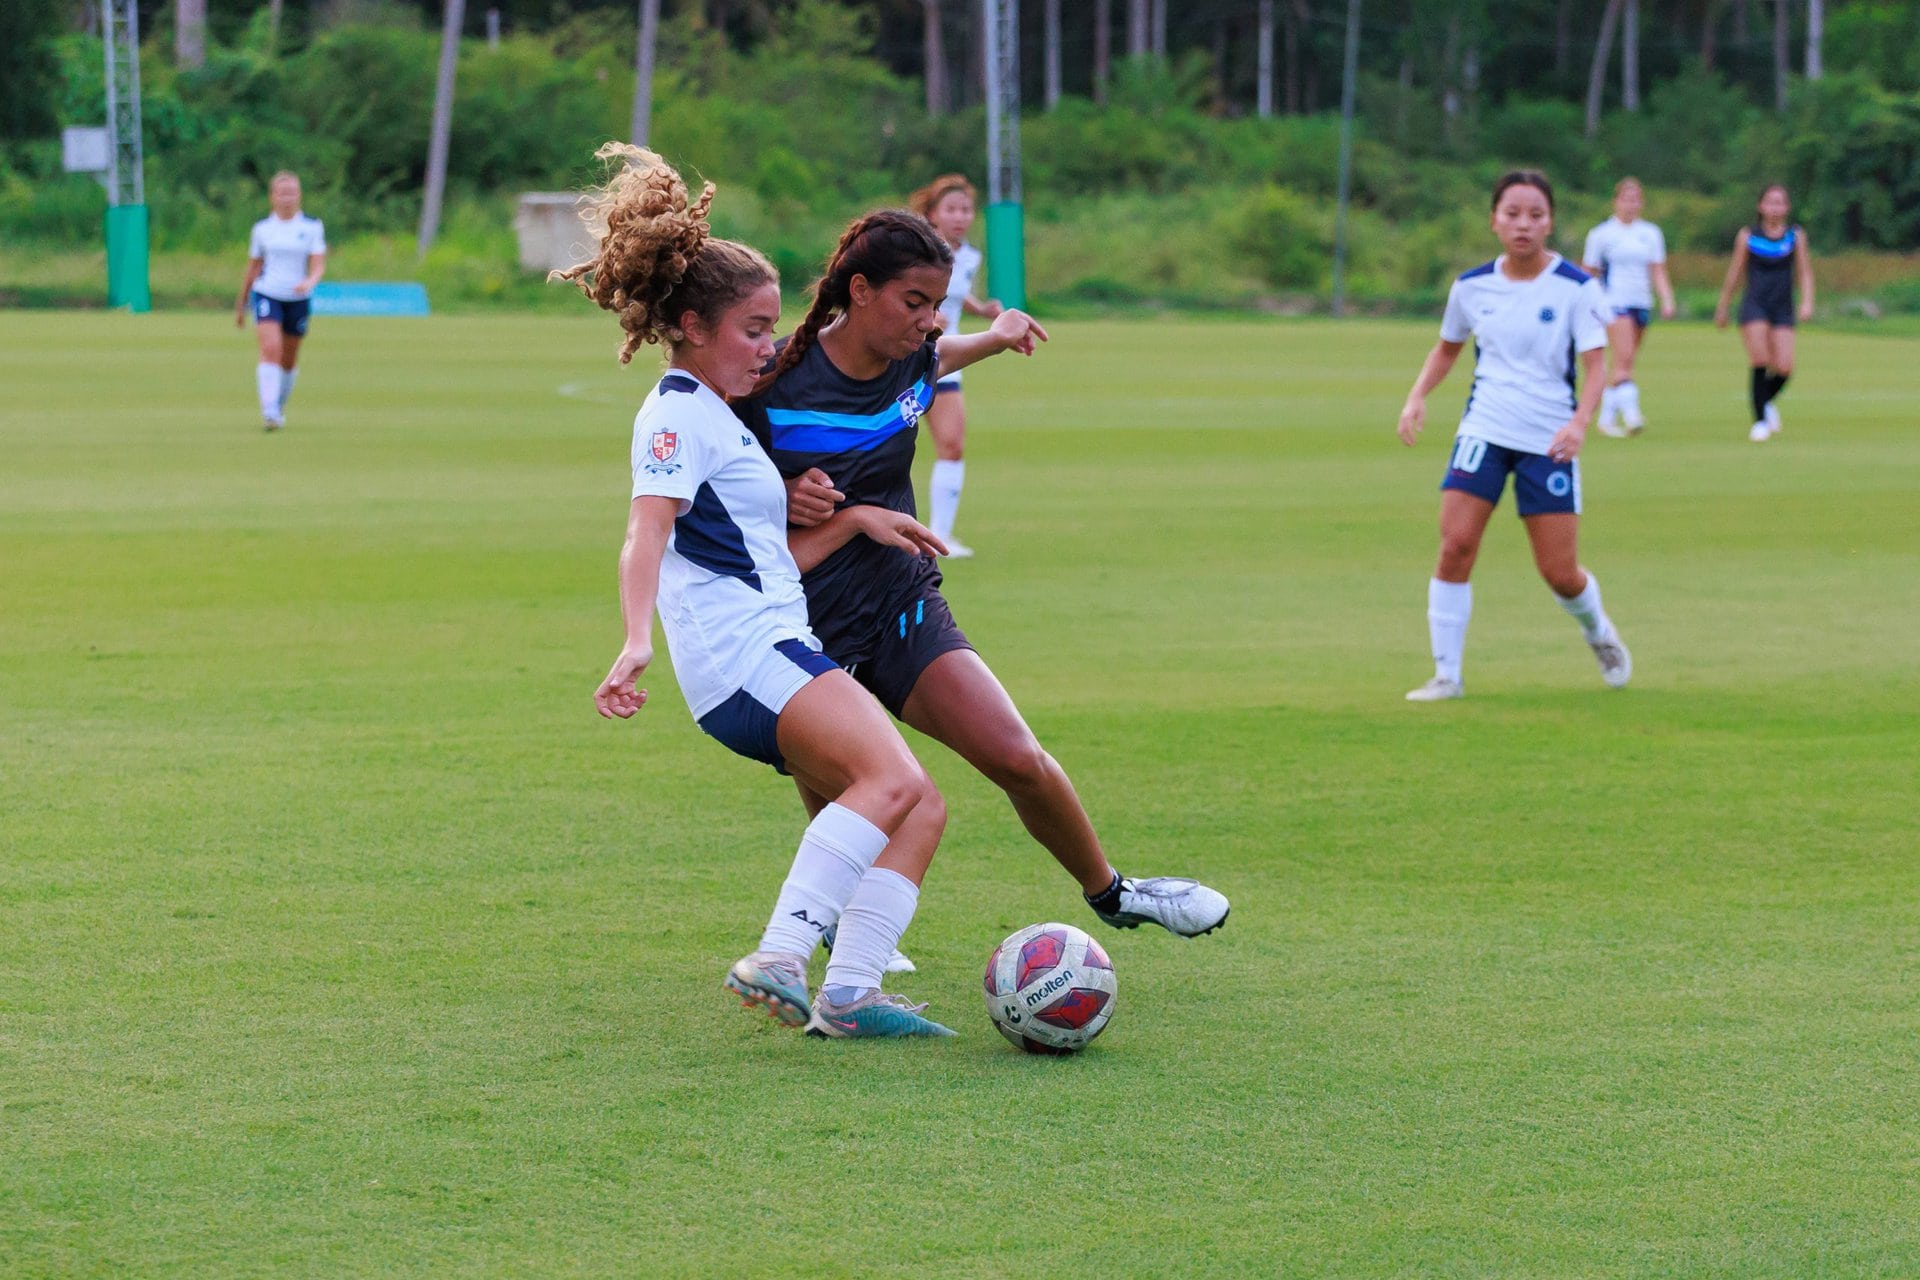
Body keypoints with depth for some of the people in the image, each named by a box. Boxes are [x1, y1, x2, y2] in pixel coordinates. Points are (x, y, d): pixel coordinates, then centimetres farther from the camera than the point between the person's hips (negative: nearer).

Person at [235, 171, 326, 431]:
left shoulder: (312, 227, 1)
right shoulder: (262, 228, 4)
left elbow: (319, 265, -5)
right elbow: (253, 268, 13)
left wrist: (310, 281, -28)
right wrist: (241, 305, 16)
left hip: (298, 299, 1)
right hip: (267, 295, -1)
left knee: (288, 361, 10)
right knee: (270, 349, -21)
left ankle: (279, 408, 31)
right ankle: (268, 411, -28)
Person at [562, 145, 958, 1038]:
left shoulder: (714, 419, 27)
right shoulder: (678, 413, -4)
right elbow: (646, 532, -19)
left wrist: (855, 519, 28)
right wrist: (636, 642, -34)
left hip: (780, 648, 10)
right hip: (740, 651, -10)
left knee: (920, 811, 0)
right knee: (892, 780, -28)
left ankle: (848, 993, -8)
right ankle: (778, 959, -35)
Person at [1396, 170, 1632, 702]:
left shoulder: (1576, 288, -7)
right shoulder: (1472, 287, 3)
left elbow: (1595, 365, -9)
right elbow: (1447, 347, 20)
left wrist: (1579, 422, -27)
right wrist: (1417, 397, 3)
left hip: (1549, 441, -2)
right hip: (1483, 432, 2)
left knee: (1559, 572, 0)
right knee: (1455, 545, -15)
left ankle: (1600, 633, 34)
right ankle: (1446, 674, -5)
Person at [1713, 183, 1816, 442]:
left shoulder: (1795, 236, 6)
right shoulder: (1747, 236, 3)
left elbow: (1805, 273, 5)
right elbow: (1734, 273, 11)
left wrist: (1807, 302, -11)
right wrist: (1722, 308, 16)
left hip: (1783, 310, 1)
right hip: (1754, 305, -1)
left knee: (1784, 367, -10)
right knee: (1759, 360, -16)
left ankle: (1766, 402, 22)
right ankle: (1760, 420, -4)